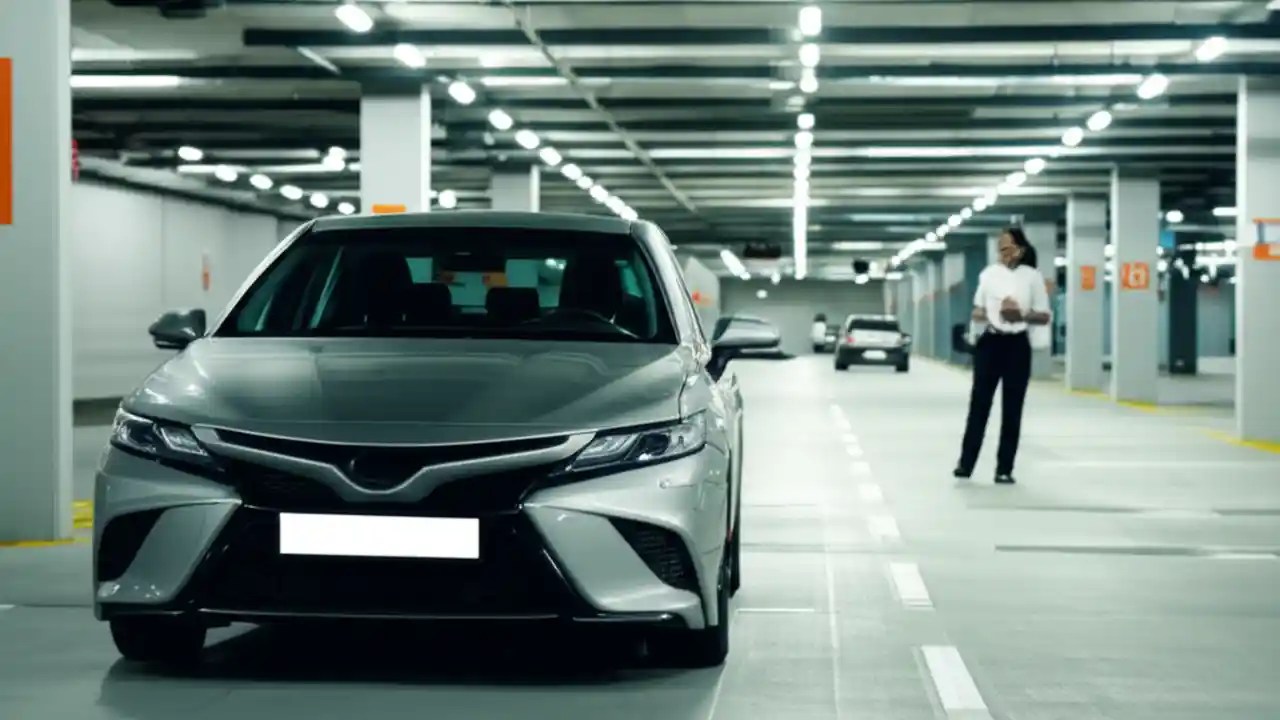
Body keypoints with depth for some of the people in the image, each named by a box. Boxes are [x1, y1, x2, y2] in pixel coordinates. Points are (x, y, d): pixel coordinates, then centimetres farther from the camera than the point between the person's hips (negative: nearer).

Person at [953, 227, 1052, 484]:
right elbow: (977, 311, 12)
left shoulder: (1032, 277, 0)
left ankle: (1004, 468, 9)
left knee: (1012, 408, 2)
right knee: (979, 403, 0)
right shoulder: (989, 274, 5)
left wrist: (1022, 315, -16)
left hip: (1017, 345, -1)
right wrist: (980, 315, -12)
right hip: (990, 343, 1)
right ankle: (966, 462, 6)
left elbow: (1044, 317, 3)